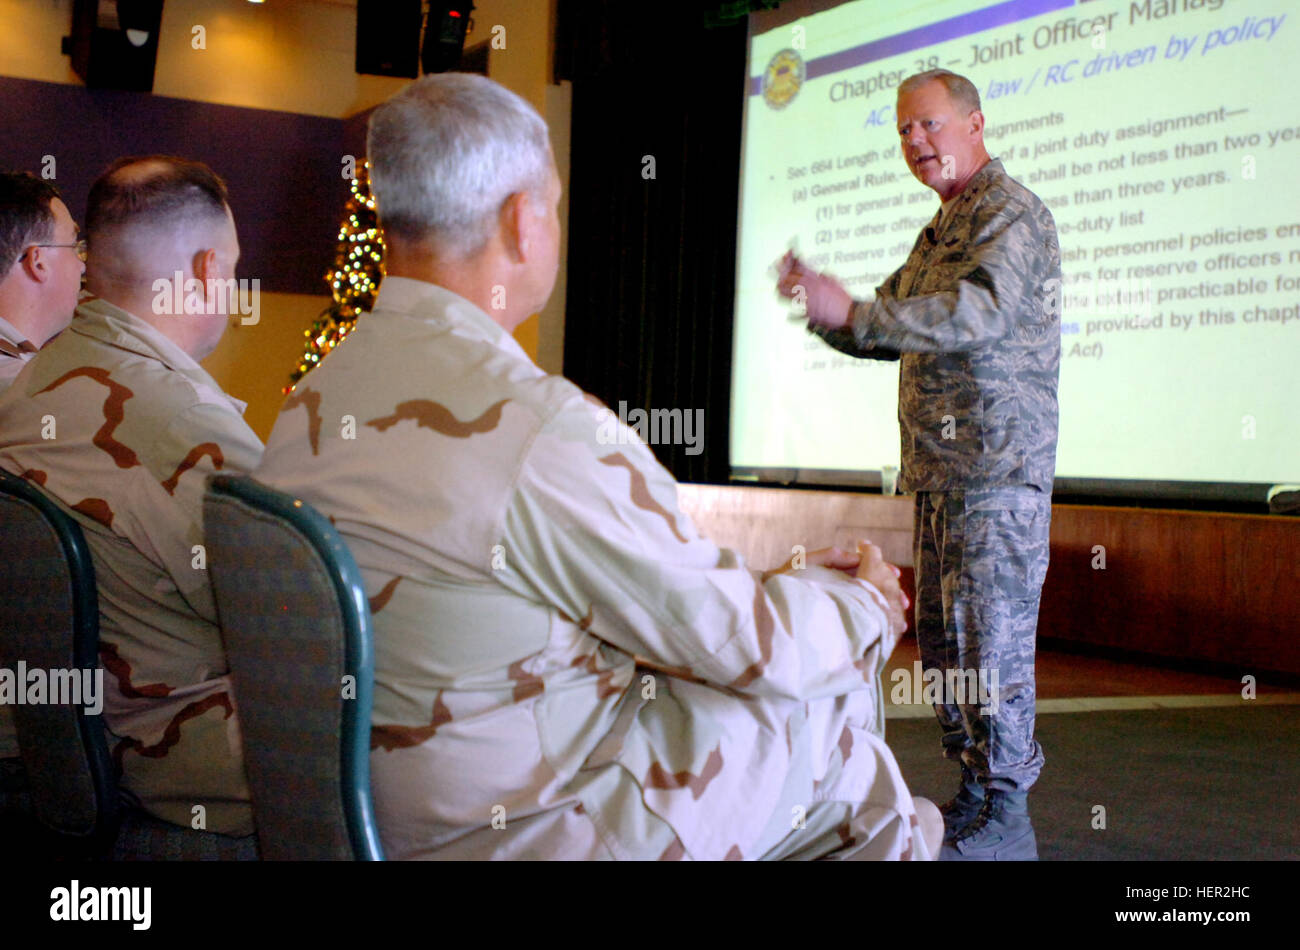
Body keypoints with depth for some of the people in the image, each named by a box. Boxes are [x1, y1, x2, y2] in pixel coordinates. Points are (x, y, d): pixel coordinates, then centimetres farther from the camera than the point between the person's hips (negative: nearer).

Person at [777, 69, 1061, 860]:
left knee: (991, 641, -8)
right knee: (943, 639, 12)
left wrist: (852, 313, -33)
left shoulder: (1012, 213, -8)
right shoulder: (943, 230, 22)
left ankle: (1005, 821, 0)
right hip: (941, 470, 9)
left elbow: (983, 311, -26)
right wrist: (823, 307, 4)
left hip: (997, 468, -9)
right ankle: (975, 793, 22)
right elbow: (890, 333, 24)